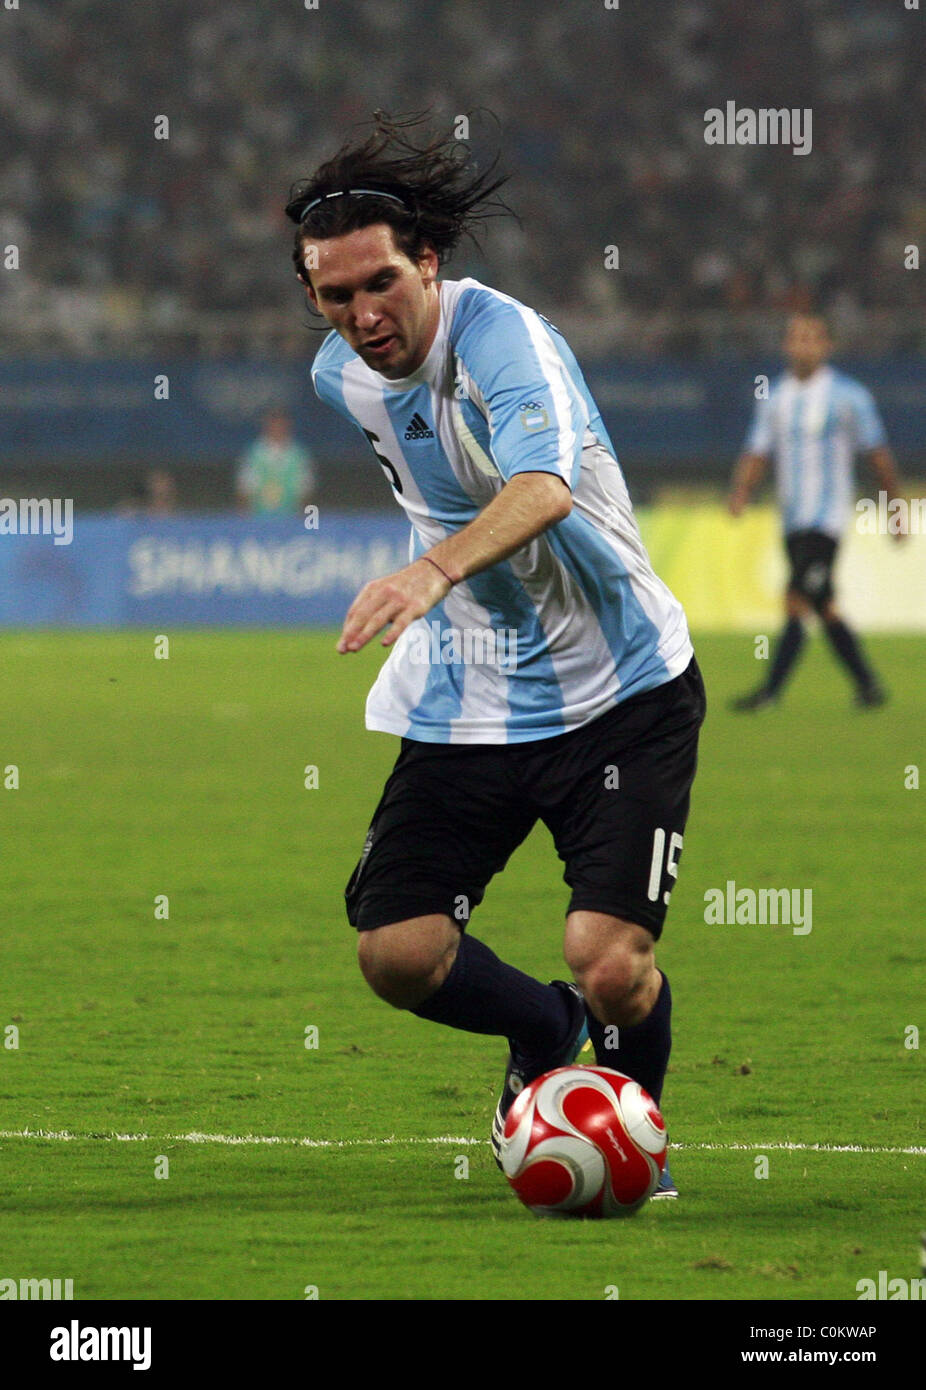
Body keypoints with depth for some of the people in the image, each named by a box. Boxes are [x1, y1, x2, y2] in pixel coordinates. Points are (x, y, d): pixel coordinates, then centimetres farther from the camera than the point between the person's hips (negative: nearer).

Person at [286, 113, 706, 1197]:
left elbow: (544, 486, -45)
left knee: (610, 960, -18)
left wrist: (434, 570, -62)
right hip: (463, 709, 6)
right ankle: (543, 1029, 26)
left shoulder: (502, 338, -23)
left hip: (618, 692, -6)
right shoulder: (340, 376, 0)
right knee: (397, 953, -8)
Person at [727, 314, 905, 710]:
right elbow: (756, 454, 9)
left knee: (796, 603, -15)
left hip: (827, 518, -6)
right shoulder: (774, 398, 10)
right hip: (793, 523, 6)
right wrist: (741, 490, -11)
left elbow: (879, 455, 1)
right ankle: (867, 684, 22)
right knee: (826, 612, 10)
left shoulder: (848, 396, -5)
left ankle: (772, 689, -17)